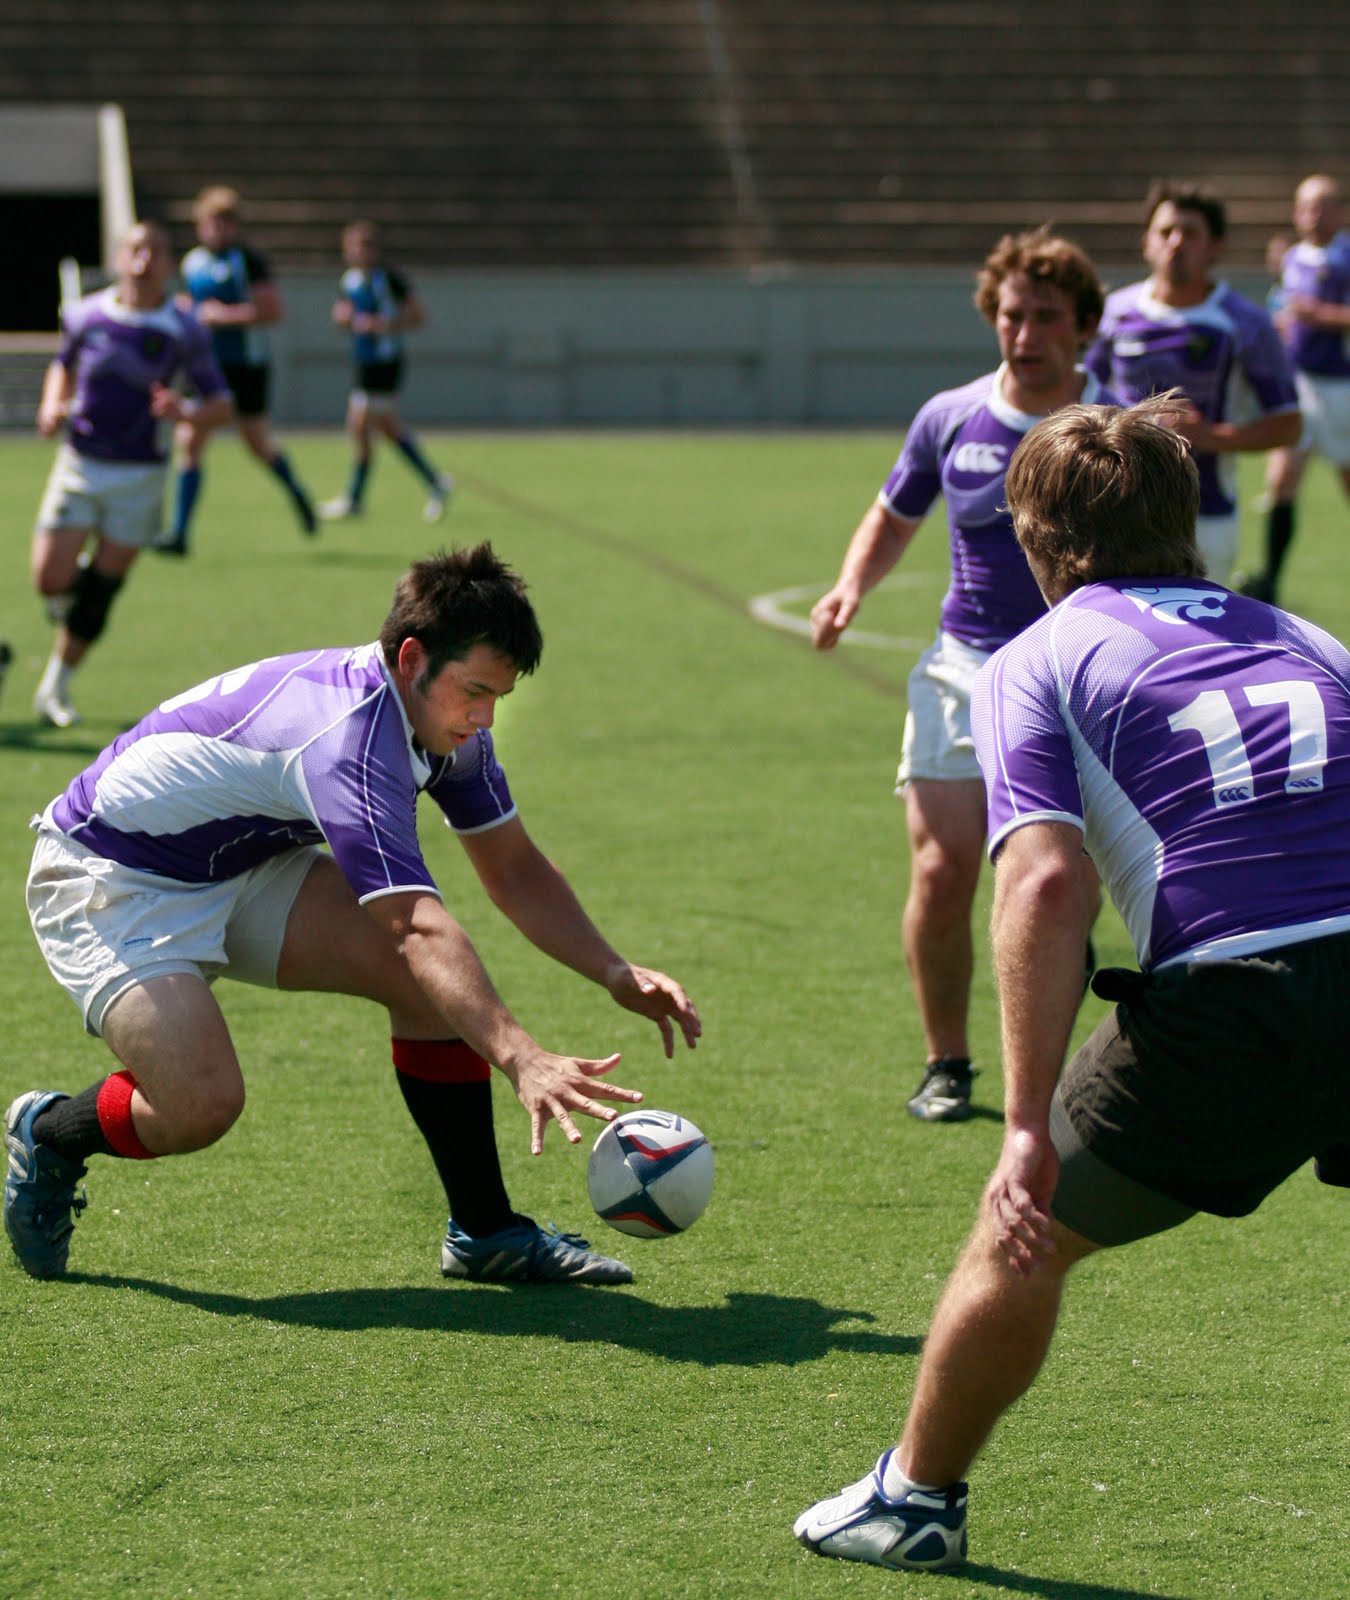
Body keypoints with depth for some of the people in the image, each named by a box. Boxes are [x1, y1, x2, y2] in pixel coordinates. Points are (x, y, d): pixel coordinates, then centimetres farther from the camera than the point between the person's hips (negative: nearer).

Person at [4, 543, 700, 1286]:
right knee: (203, 1103, -28)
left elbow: (515, 871, 5)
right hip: (108, 880, -9)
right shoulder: (352, 737, -36)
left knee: (432, 977, -10)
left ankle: (484, 1230, 0)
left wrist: (617, 973, -10)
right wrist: (522, 1059, -55)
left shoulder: (447, 716, -7)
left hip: (241, 864, 9)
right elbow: (418, 927, -46)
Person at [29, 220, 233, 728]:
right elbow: (63, 366, 17)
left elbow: (220, 405, -2)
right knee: (51, 580, -8)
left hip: (139, 476, -1)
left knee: (100, 592, 1)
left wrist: (185, 412, -24)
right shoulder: (87, 315, -3)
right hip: (79, 463, 1)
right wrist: (53, 406, -3)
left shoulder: (184, 332, -8)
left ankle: (55, 687, 18)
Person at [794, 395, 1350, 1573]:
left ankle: (918, 1496, 34)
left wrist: (1031, 1124, -10)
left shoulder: (1038, 661, 11)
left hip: (1228, 1004, -3)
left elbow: (1045, 880, -6)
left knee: (1024, 1238, 19)